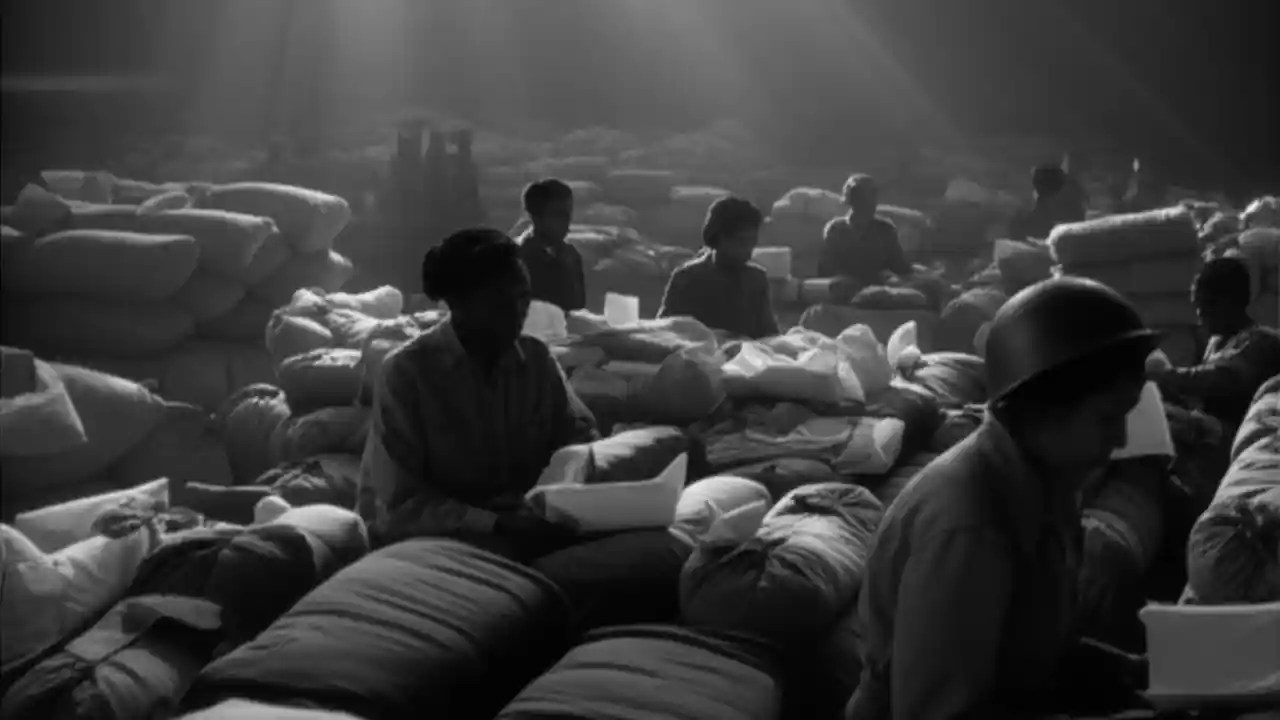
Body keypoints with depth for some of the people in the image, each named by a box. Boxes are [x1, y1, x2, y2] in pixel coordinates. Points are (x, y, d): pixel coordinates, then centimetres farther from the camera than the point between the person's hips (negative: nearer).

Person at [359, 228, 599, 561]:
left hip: (519, 521, 5)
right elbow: (401, 505, -17)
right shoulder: (406, 371, -13)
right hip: (430, 532, -5)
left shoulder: (537, 359, 3)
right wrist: (497, 523, -28)